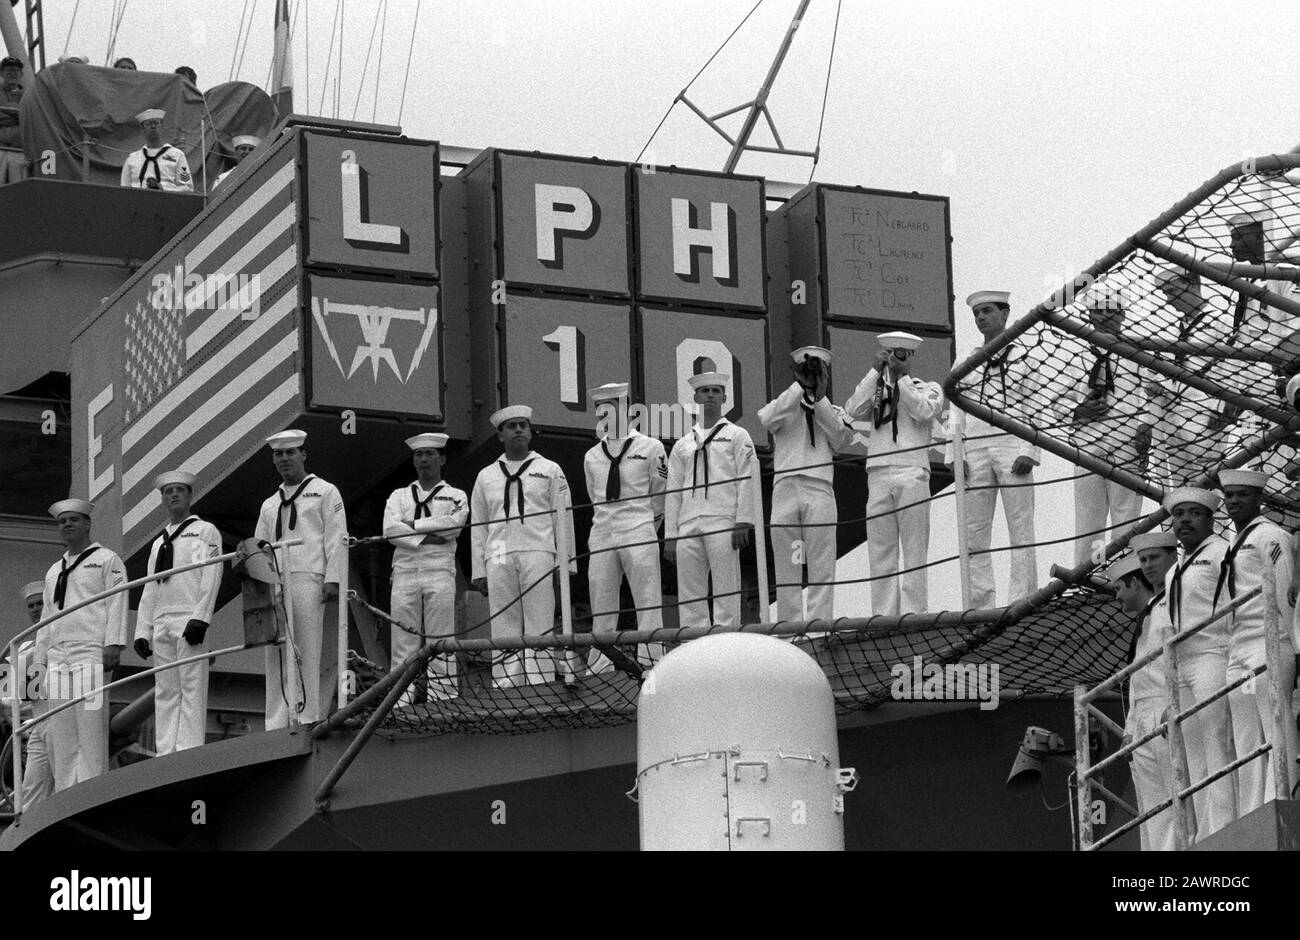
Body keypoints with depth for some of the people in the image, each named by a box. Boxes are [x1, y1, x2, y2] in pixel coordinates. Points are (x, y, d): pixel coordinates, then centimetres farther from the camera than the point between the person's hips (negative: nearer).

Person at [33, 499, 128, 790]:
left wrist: (113, 645, -15)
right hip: (57, 659, 6)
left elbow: (116, 604, -3)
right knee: (59, 733, -1)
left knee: (90, 725, -13)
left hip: (91, 654, -6)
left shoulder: (107, 561, 8)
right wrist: (39, 660, 18)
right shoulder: (54, 571, 27)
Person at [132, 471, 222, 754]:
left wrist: (200, 618, -16)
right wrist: (142, 631, 12)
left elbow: (211, 576, -4)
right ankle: (166, 752, -2)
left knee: (192, 688, -11)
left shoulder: (205, 532, 8)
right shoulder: (159, 543, 25)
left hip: (190, 619, -6)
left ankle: (190, 749, -17)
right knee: (165, 691, 0)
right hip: (161, 622, 6)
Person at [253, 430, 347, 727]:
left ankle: (307, 716, -16)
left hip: (308, 579, -5)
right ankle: (277, 722, -2)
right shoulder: (270, 504, 26)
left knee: (306, 650, -12)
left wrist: (333, 580, -9)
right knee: (277, 655, -1)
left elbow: (336, 540, 2)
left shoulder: (325, 492, 11)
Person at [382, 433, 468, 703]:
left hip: (439, 570, -2)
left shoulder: (456, 496, 16)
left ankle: (443, 700, -10)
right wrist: (427, 537, -7)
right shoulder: (399, 496, 20)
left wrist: (413, 524, -2)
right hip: (405, 571, 2)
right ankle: (401, 702, -8)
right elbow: (390, 529, 3)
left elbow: (455, 524, -5)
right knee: (403, 642, -5)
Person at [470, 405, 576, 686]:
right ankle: (506, 692, -4)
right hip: (499, 559, 2)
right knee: (504, 631, -3)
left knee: (539, 630, -7)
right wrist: (479, 572, 10)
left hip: (538, 555, -2)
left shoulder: (550, 471, 14)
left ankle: (541, 689, -10)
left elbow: (563, 518, 10)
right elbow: (478, 527, 18)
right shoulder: (486, 476, 19)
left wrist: (565, 562, 2)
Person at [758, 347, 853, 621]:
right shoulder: (783, 405, 19)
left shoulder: (833, 411, 21)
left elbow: (841, 439, 2)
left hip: (819, 488, 0)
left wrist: (818, 397, 0)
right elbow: (767, 419, -3)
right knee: (786, 569, -3)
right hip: (785, 488, 0)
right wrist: (800, 387, -4)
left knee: (822, 569, -9)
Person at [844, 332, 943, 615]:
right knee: (880, 552, -3)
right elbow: (853, 411, 3)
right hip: (878, 474, 2)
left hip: (912, 473, -2)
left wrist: (902, 377, -2)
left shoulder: (928, 388, 16)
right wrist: (876, 372, 2)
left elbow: (924, 411, -4)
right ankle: (883, 615, -5)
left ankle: (914, 612, -10)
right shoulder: (875, 391, 22)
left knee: (914, 550, -7)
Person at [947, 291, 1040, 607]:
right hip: (974, 451, 3)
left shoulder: (1024, 358, 6)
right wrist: (953, 455, 2)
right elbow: (956, 413, 13)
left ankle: (1024, 601, -4)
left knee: (1021, 530, -4)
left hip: (1013, 448, -3)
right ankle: (980, 602, 2)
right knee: (974, 532, 0)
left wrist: (1028, 452, -10)